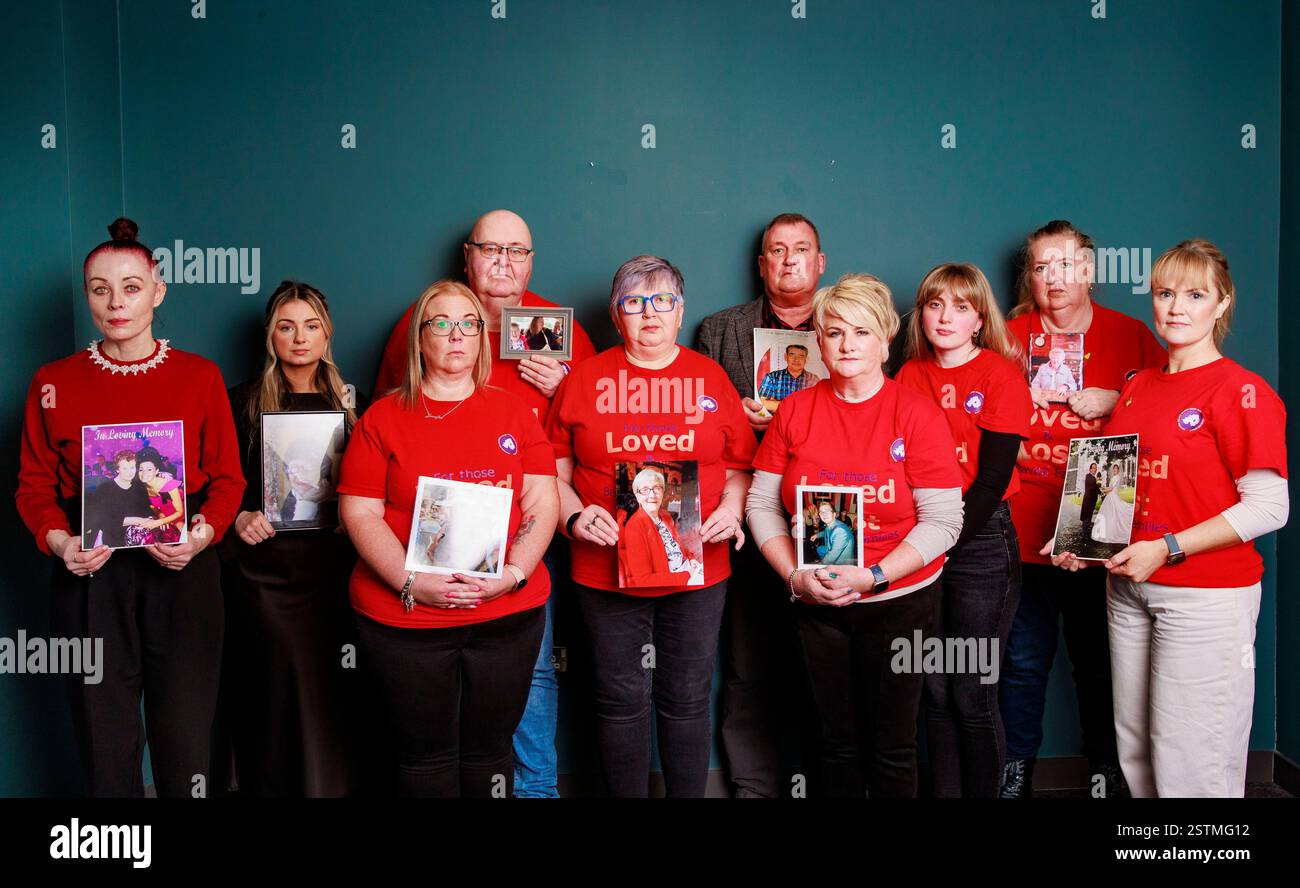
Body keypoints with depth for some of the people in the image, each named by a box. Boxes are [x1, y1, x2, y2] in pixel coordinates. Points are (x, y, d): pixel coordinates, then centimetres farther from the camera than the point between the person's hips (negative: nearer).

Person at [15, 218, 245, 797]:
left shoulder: (200, 376, 5)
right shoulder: (53, 382, 7)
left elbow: (227, 477, 5)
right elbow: (34, 484, 8)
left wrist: (203, 533, -13)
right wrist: (58, 541, -11)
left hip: (182, 572, 0)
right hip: (89, 575, 1)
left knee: (186, 733, 1)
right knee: (105, 735, 6)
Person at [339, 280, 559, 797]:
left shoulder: (513, 413, 8)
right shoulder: (382, 419, 3)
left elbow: (542, 505, 3)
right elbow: (358, 512, -3)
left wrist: (513, 573, -13)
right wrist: (411, 582, -15)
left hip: (508, 614, 2)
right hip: (403, 617, -1)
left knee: (489, 751, 11)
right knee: (426, 755, 8)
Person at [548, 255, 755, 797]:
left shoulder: (710, 377, 6)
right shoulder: (586, 378, 3)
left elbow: (739, 466, 10)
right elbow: (554, 466, 5)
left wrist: (731, 509, -8)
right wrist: (573, 516, -11)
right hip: (607, 566, 0)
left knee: (686, 699, 10)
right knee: (621, 701, 9)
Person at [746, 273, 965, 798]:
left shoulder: (917, 414, -8)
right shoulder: (795, 410, 0)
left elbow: (943, 521, -11)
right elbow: (762, 503, 2)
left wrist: (872, 576, -20)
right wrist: (795, 574, -11)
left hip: (898, 601, -2)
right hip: (816, 605, 2)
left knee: (892, 748, 10)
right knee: (837, 743, 14)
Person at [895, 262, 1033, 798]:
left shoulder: (1001, 375, -3)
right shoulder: (911, 375, 9)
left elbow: (994, 476, -9)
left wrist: (946, 542, -12)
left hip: (980, 541, -4)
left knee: (972, 695, 1)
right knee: (935, 691, 10)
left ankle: (984, 792, 17)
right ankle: (943, 792, 22)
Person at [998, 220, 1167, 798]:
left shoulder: (1131, 336, 4)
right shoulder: (1009, 337, 5)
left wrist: (1114, 401, -11)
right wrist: (1011, 452, -8)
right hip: (1023, 530, 0)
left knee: (1100, 660, 12)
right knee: (1023, 660, 9)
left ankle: (1107, 767, 30)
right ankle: (1017, 767, 25)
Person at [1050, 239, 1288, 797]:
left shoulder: (1242, 391, -9)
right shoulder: (1136, 387, 11)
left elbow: (1268, 507, -14)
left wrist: (1167, 549, -20)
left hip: (1207, 594, -6)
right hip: (1128, 587, 7)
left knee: (1191, 761, -1)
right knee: (1135, 751, 14)